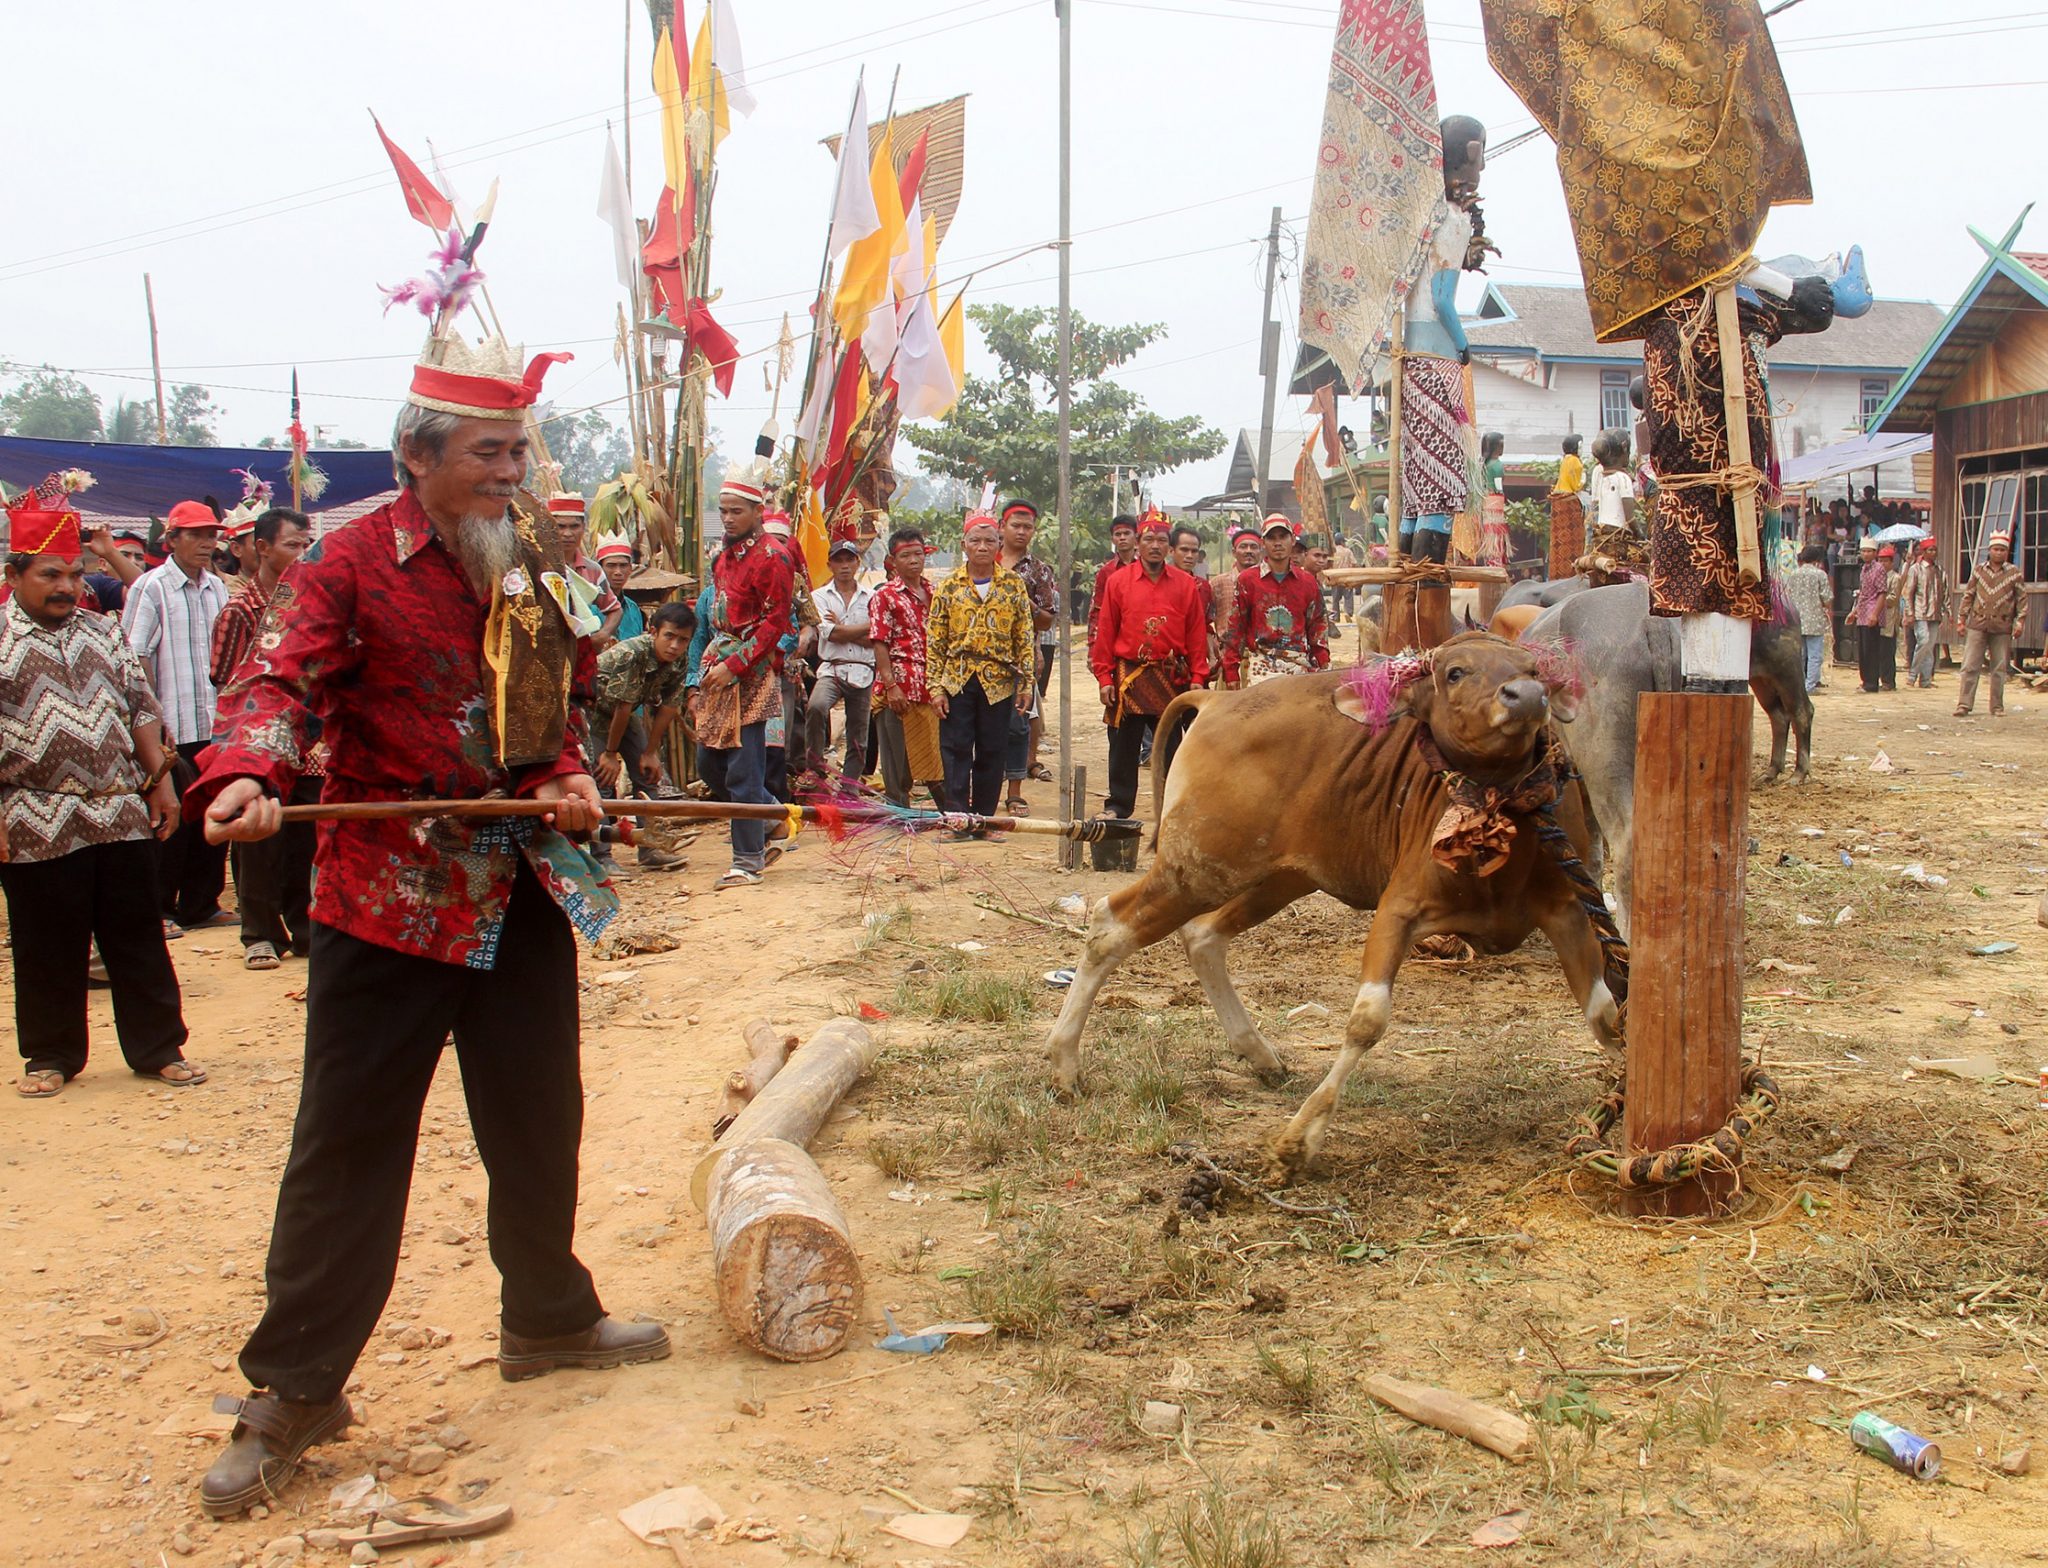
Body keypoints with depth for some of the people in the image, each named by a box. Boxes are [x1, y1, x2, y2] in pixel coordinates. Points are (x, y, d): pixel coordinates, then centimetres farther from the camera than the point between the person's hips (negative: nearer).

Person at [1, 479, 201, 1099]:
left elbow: (141, 709, 17)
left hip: (123, 816, 4)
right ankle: (50, 1057, 20)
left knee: (139, 942, 7)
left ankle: (159, 1049, 15)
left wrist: (161, 779, 9)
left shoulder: (104, 633, 13)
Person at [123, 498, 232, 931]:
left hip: (215, 726, 6)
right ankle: (159, 908, 12)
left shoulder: (217, 588, 12)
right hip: (173, 730, -6)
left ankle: (200, 904, 19)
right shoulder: (151, 587, -6)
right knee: (172, 820, 0)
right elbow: (135, 658, -9)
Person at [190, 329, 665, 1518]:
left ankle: (550, 1317, 37)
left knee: (539, 1116, 18)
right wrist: (248, 773, -37)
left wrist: (572, 774, -4)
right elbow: (281, 678, -17)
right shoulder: (356, 562, -9)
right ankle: (296, 1387, 12)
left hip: (522, 887, 6)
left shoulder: (535, 562, 8)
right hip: (388, 896, -6)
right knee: (352, 1140, 0)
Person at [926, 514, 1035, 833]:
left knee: (992, 752, 4)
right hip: (957, 679, -1)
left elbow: (1024, 637, 7)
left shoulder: (1013, 585, 5)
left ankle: (983, 820, 13)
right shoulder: (949, 587, 3)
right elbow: (934, 641, 3)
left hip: (998, 681, 1)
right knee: (956, 749, -2)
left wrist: (1026, 681, 1)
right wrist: (936, 687, -4)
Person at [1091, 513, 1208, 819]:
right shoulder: (1118, 582, 1)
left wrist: (1197, 678, -1)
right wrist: (1105, 678, -3)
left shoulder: (1186, 584, 4)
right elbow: (1105, 632, 2)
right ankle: (1118, 807, 15)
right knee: (1123, 746, 5)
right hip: (1128, 676, 0)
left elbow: (1197, 634, 4)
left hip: (1172, 677, 1)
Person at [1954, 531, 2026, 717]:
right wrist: (1962, 619, 8)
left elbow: (2021, 599, 7)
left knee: (1999, 670, 5)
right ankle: (1964, 704, -3)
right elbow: (1968, 596, 12)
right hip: (1977, 625, 0)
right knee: (1970, 667, -4)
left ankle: (1997, 707, 14)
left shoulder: (2014, 573, 5)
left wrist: (2019, 621, -2)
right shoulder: (1978, 571, 8)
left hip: (2002, 627, 0)